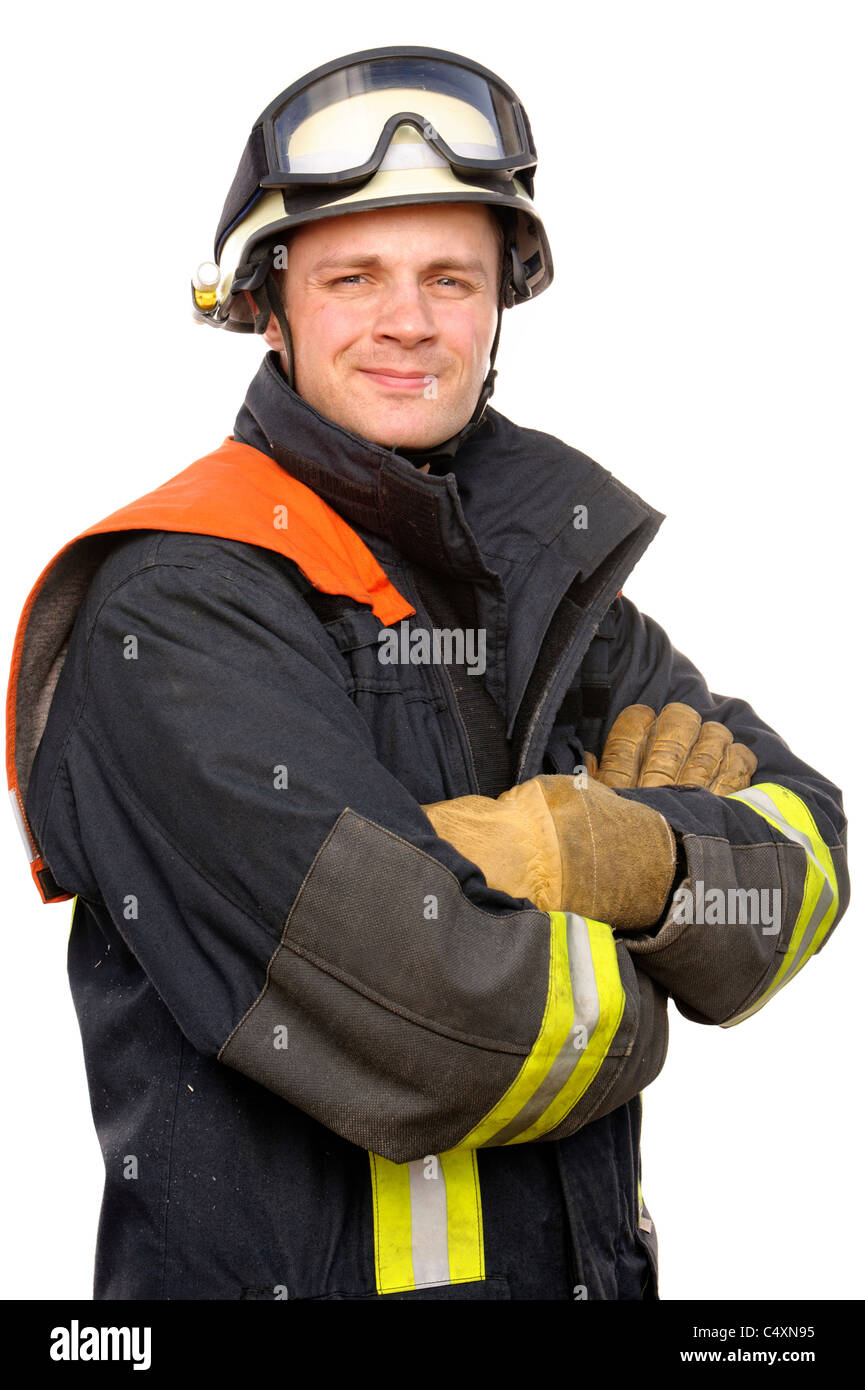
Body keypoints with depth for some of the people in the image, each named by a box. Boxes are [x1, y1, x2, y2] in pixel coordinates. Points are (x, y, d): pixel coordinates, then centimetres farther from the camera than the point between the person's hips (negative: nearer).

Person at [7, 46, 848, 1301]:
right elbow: (428, 1034, -28)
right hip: (277, 1266, -6)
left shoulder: (547, 570, 4)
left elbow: (800, 862, -4)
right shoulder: (175, 611, -19)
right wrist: (614, 989, -9)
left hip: (584, 1263, 7)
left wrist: (634, 856, -23)